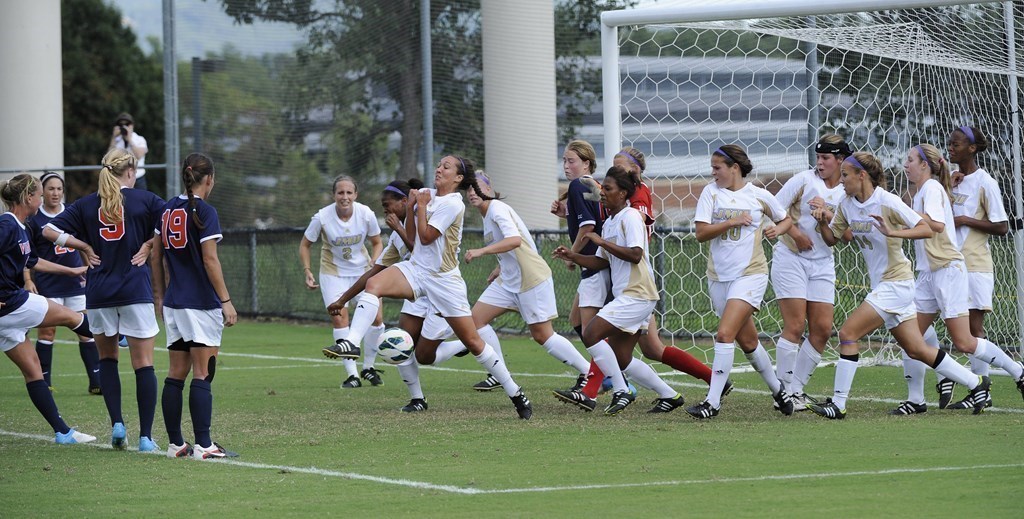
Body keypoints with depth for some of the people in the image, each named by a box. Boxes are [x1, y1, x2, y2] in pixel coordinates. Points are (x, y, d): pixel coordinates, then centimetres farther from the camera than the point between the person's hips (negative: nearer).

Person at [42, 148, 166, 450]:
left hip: (99, 293, 3)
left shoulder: (87, 204, 6)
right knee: (143, 364, 1)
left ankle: (116, 423, 5)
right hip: (136, 290, -2)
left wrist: (85, 247, 6)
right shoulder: (144, 200, 0)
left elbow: (50, 230, 1)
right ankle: (145, 436, -2)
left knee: (107, 358, 19)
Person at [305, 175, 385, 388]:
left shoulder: (366, 214, -16)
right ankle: (352, 374, -10)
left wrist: (373, 265, -14)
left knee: (376, 317, -5)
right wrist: (307, 271, -14)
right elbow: (305, 244, -4)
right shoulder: (322, 217, -20)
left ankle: (368, 367, 17)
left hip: (362, 270, 2)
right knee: (339, 317, -16)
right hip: (333, 272, -2)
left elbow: (377, 243, 1)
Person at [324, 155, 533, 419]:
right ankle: (351, 343, -35)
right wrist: (410, 209, 0)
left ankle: (516, 394, 10)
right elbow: (412, 237, 13)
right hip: (415, 269, 6)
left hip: (444, 279, -6)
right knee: (373, 284, -25)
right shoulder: (427, 194, 9)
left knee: (472, 342, -3)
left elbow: (426, 237, -17)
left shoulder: (452, 204, -13)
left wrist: (422, 206, -7)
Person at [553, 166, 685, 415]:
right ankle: (669, 395, 18)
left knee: (591, 334, -18)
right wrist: (572, 256, 7)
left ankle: (621, 392, -12)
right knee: (621, 359, 9)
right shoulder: (610, 222, 17)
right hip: (625, 295, 10)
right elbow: (602, 262, 20)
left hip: (636, 295, -10)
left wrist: (602, 241, -19)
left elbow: (635, 254, -23)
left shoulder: (630, 217, -11)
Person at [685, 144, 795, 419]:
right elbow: (701, 233, -7)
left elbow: (786, 219, 16)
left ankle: (713, 402, -16)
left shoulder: (759, 196, 0)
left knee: (725, 334, -18)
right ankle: (777, 389, 34)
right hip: (718, 275, 4)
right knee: (747, 341, 13)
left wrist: (778, 229, -5)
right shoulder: (711, 192, 3)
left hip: (750, 273, -4)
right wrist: (733, 222, -17)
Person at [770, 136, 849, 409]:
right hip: (790, 256, -4)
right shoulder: (804, 180, -4)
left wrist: (828, 213, -16)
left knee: (822, 329, -2)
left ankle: (797, 387, 9)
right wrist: (795, 233, -16)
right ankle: (785, 390, -5)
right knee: (795, 326, -12)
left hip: (822, 263, 4)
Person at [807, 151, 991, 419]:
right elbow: (832, 239, 15)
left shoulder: (887, 202, -16)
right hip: (881, 284, 8)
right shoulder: (847, 205, 7)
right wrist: (823, 221, -6)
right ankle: (976, 383, 20)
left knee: (848, 333, -13)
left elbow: (926, 229, -18)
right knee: (917, 350, 10)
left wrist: (893, 232, -33)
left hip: (896, 283, -8)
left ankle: (838, 404, -9)